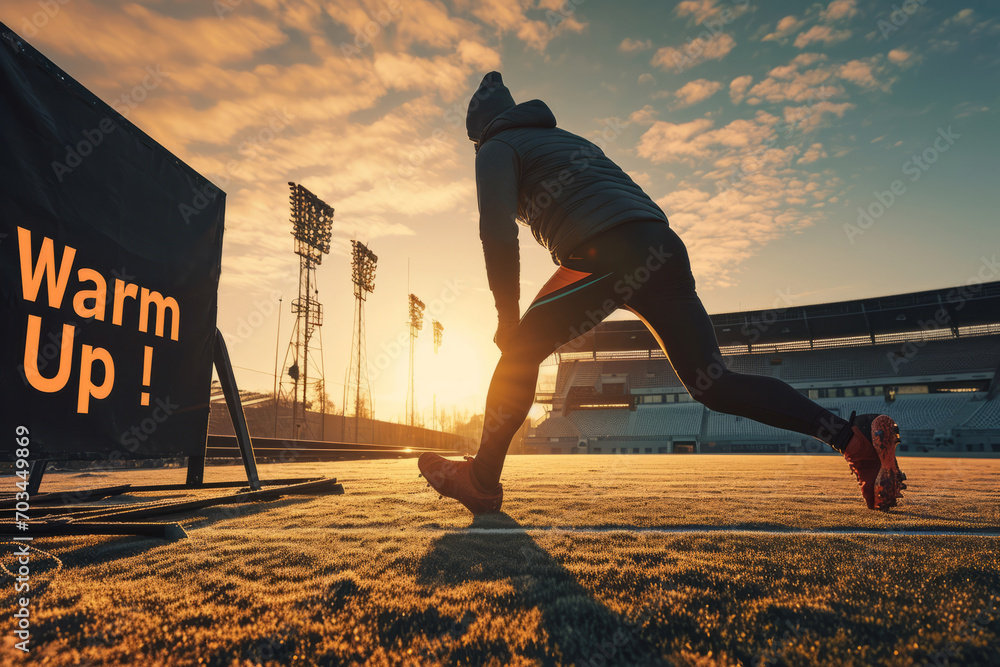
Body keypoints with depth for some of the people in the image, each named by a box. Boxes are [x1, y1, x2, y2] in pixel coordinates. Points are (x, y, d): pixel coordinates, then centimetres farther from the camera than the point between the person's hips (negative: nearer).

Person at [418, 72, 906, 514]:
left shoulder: (497, 148, 15)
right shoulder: (570, 140, 37)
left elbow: (498, 232, -2)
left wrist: (508, 315, 4)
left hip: (613, 253, -7)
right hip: (665, 248, 8)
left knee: (520, 352, 7)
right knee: (713, 384, 9)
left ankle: (482, 480, 11)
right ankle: (857, 435, 2)